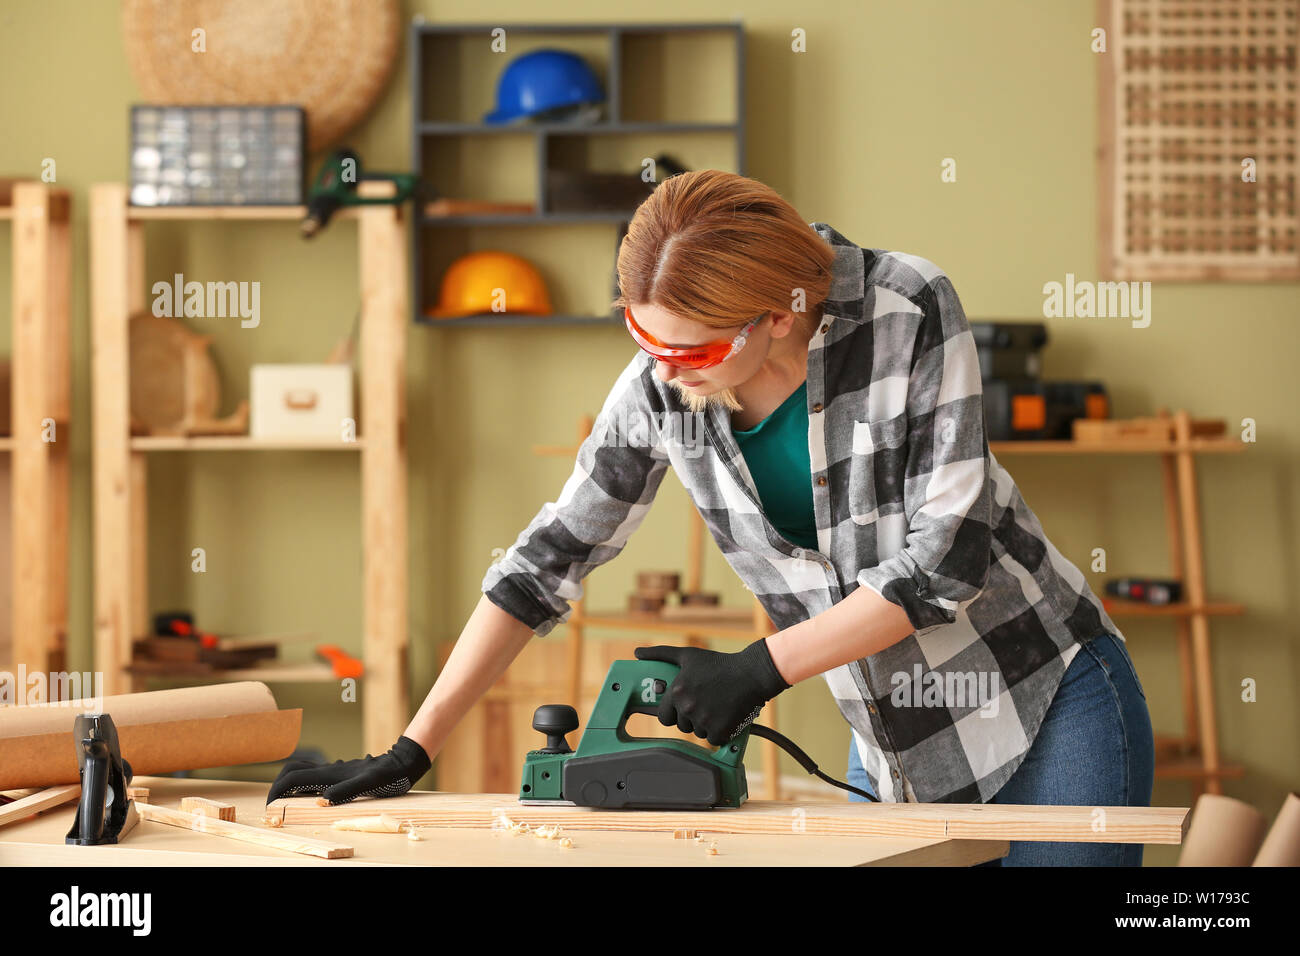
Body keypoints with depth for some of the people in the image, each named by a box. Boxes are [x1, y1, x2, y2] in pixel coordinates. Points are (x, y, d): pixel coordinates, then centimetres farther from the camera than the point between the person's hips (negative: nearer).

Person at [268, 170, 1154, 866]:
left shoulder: (909, 310, -23)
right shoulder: (662, 387, -10)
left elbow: (949, 555, -23)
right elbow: (552, 556, -2)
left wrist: (758, 669, -24)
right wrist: (411, 752, -5)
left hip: (1050, 705, -4)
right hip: (893, 748, 4)